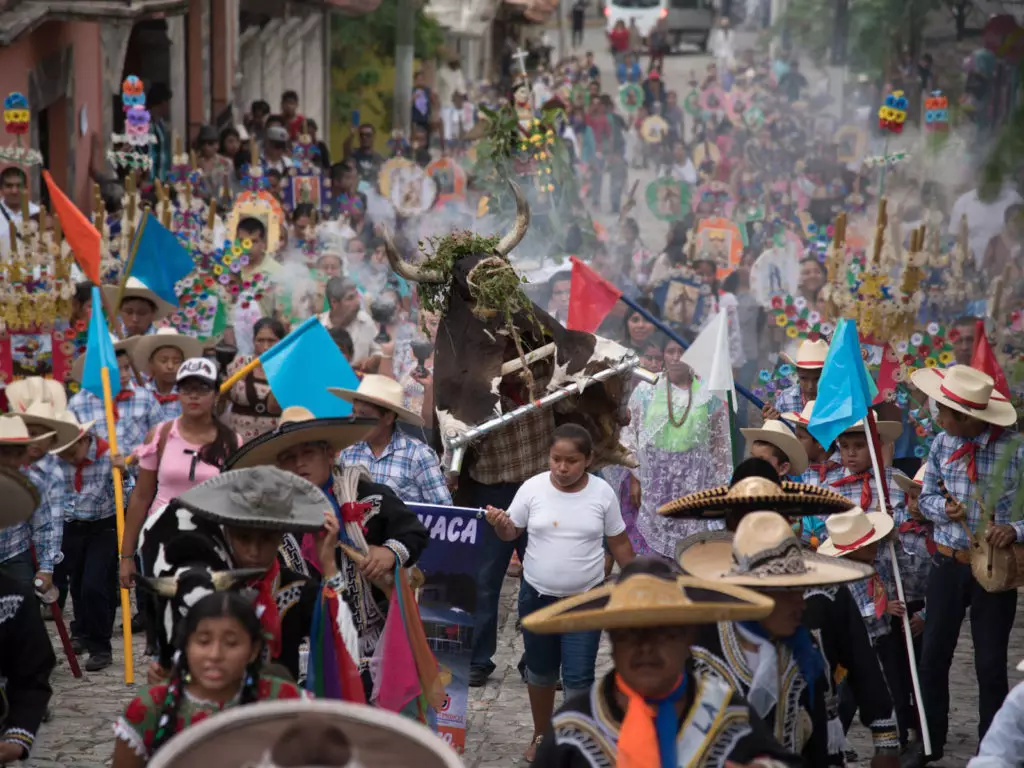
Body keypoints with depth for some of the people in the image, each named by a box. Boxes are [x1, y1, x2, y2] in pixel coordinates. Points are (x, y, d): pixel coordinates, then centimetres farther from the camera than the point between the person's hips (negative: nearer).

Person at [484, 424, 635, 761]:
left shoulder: (602, 493, -9)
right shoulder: (533, 488, -9)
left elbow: (619, 543, 2)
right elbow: (511, 533, 1)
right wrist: (500, 525, -22)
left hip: (586, 598, -2)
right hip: (537, 595, 2)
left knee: (578, 676, -3)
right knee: (540, 671, 17)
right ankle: (541, 735, 35)